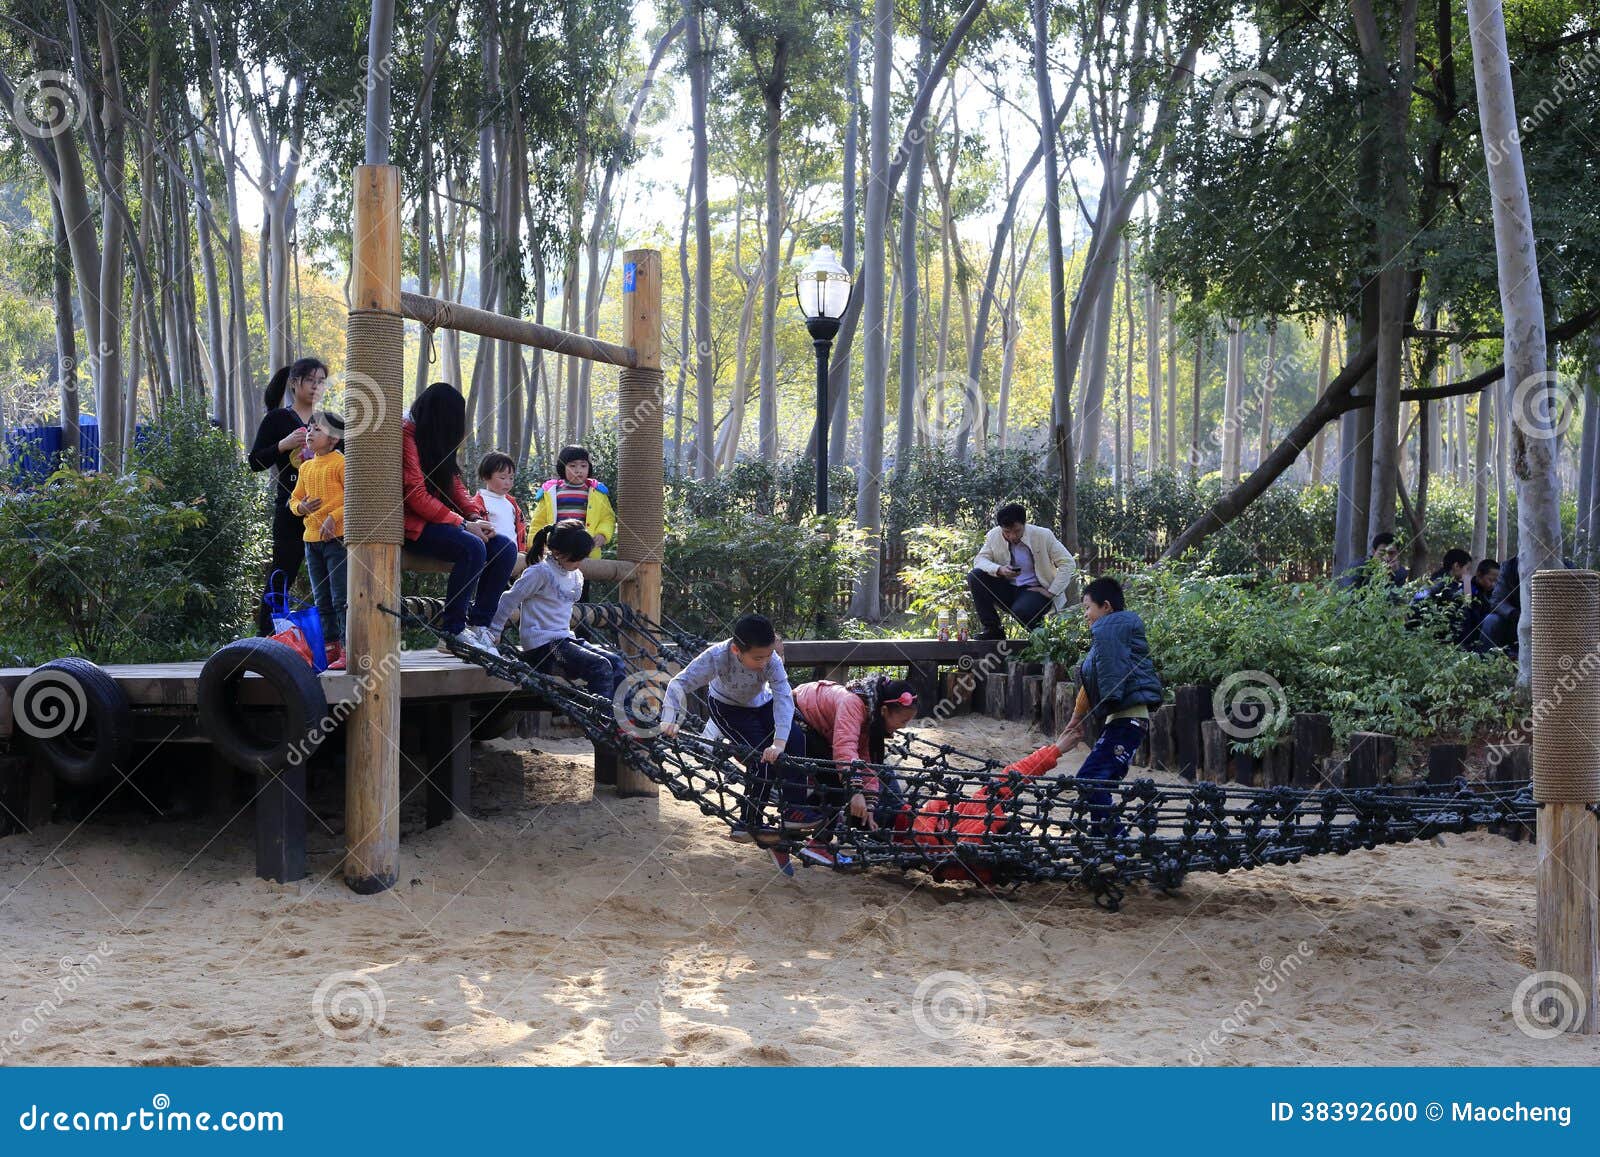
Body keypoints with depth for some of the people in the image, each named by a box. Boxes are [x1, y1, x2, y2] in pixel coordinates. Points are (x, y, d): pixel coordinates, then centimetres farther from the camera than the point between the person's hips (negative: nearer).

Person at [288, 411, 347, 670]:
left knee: (340, 598, -10)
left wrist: (333, 517, -22)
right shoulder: (306, 468, 16)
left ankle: (348, 651, -10)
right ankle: (331, 648, 18)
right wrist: (301, 507, 0)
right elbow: (294, 499, 23)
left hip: (336, 537, -8)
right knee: (322, 600, 11)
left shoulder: (340, 464, -7)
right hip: (311, 539, 8)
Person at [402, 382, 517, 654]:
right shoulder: (406, 435, -12)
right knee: (473, 548, -31)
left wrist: (475, 516, -4)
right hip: (414, 524, -9)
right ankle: (452, 634, -25)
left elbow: (454, 484, 15)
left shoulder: (437, 441, 17)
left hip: (441, 521, 9)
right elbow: (416, 496, -19)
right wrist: (463, 524, -18)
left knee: (505, 547, -7)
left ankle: (478, 624, -10)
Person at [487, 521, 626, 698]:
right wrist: (493, 633, -1)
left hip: (565, 638, 8)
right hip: (542, 645, -8)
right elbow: (510, 600, -7)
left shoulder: (576, 577, 13)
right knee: (600, 666, -22)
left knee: (615, 661, -7)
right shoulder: (540, 572, -12)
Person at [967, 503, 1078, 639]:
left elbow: (1068, 564, -10)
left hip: (1035, 590, -4)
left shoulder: (1043, 536, -11)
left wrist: (1051, 592, -15)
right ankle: (992, 629, -10)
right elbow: (979, 560, -7)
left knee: (1020, 612, -36)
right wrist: (999, 570, -27)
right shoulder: (994, 536, -4)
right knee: (975, 576, -19)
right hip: (1007, 589, 4)